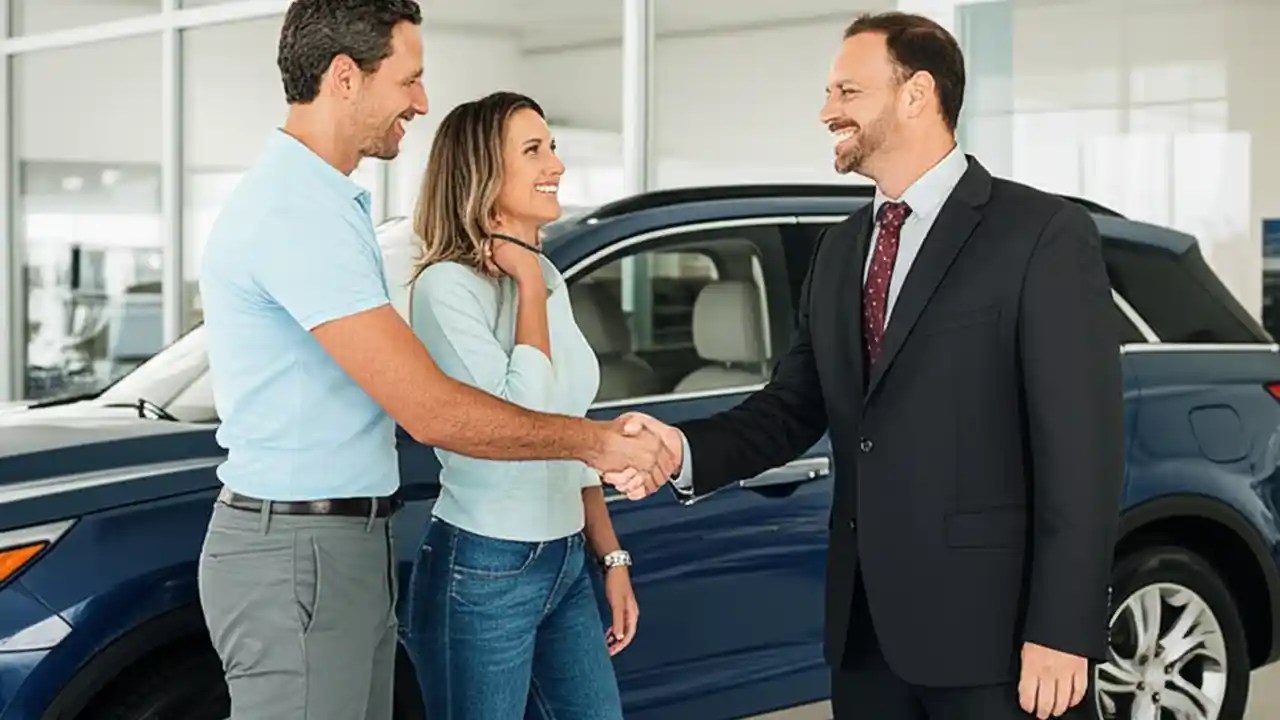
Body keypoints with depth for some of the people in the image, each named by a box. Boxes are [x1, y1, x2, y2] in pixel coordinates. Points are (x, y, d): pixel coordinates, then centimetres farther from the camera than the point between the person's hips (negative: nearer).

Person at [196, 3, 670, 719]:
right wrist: (593, 441, -11)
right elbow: (431, 410, -22)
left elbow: (400, 389, 16)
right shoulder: (296, 211, -20)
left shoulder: (325, 201, 14)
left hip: (351, 545, 10)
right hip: (297, 555, -10)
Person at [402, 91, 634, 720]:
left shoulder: (547, 276, 9)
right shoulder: (447, 285, -15)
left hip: (566, 564, 8)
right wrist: (528, 286, -16)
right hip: (482, 574, -7)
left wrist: (611, 556, 17)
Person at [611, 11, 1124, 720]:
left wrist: (1063, 632, -16)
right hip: (864, 618, 6)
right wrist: (686, 448, -9)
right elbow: (793, 406, 10)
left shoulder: (1043, 234, -8)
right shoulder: (839, 249, 14)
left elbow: (1082, 446, -12)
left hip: (986, 621, -6)